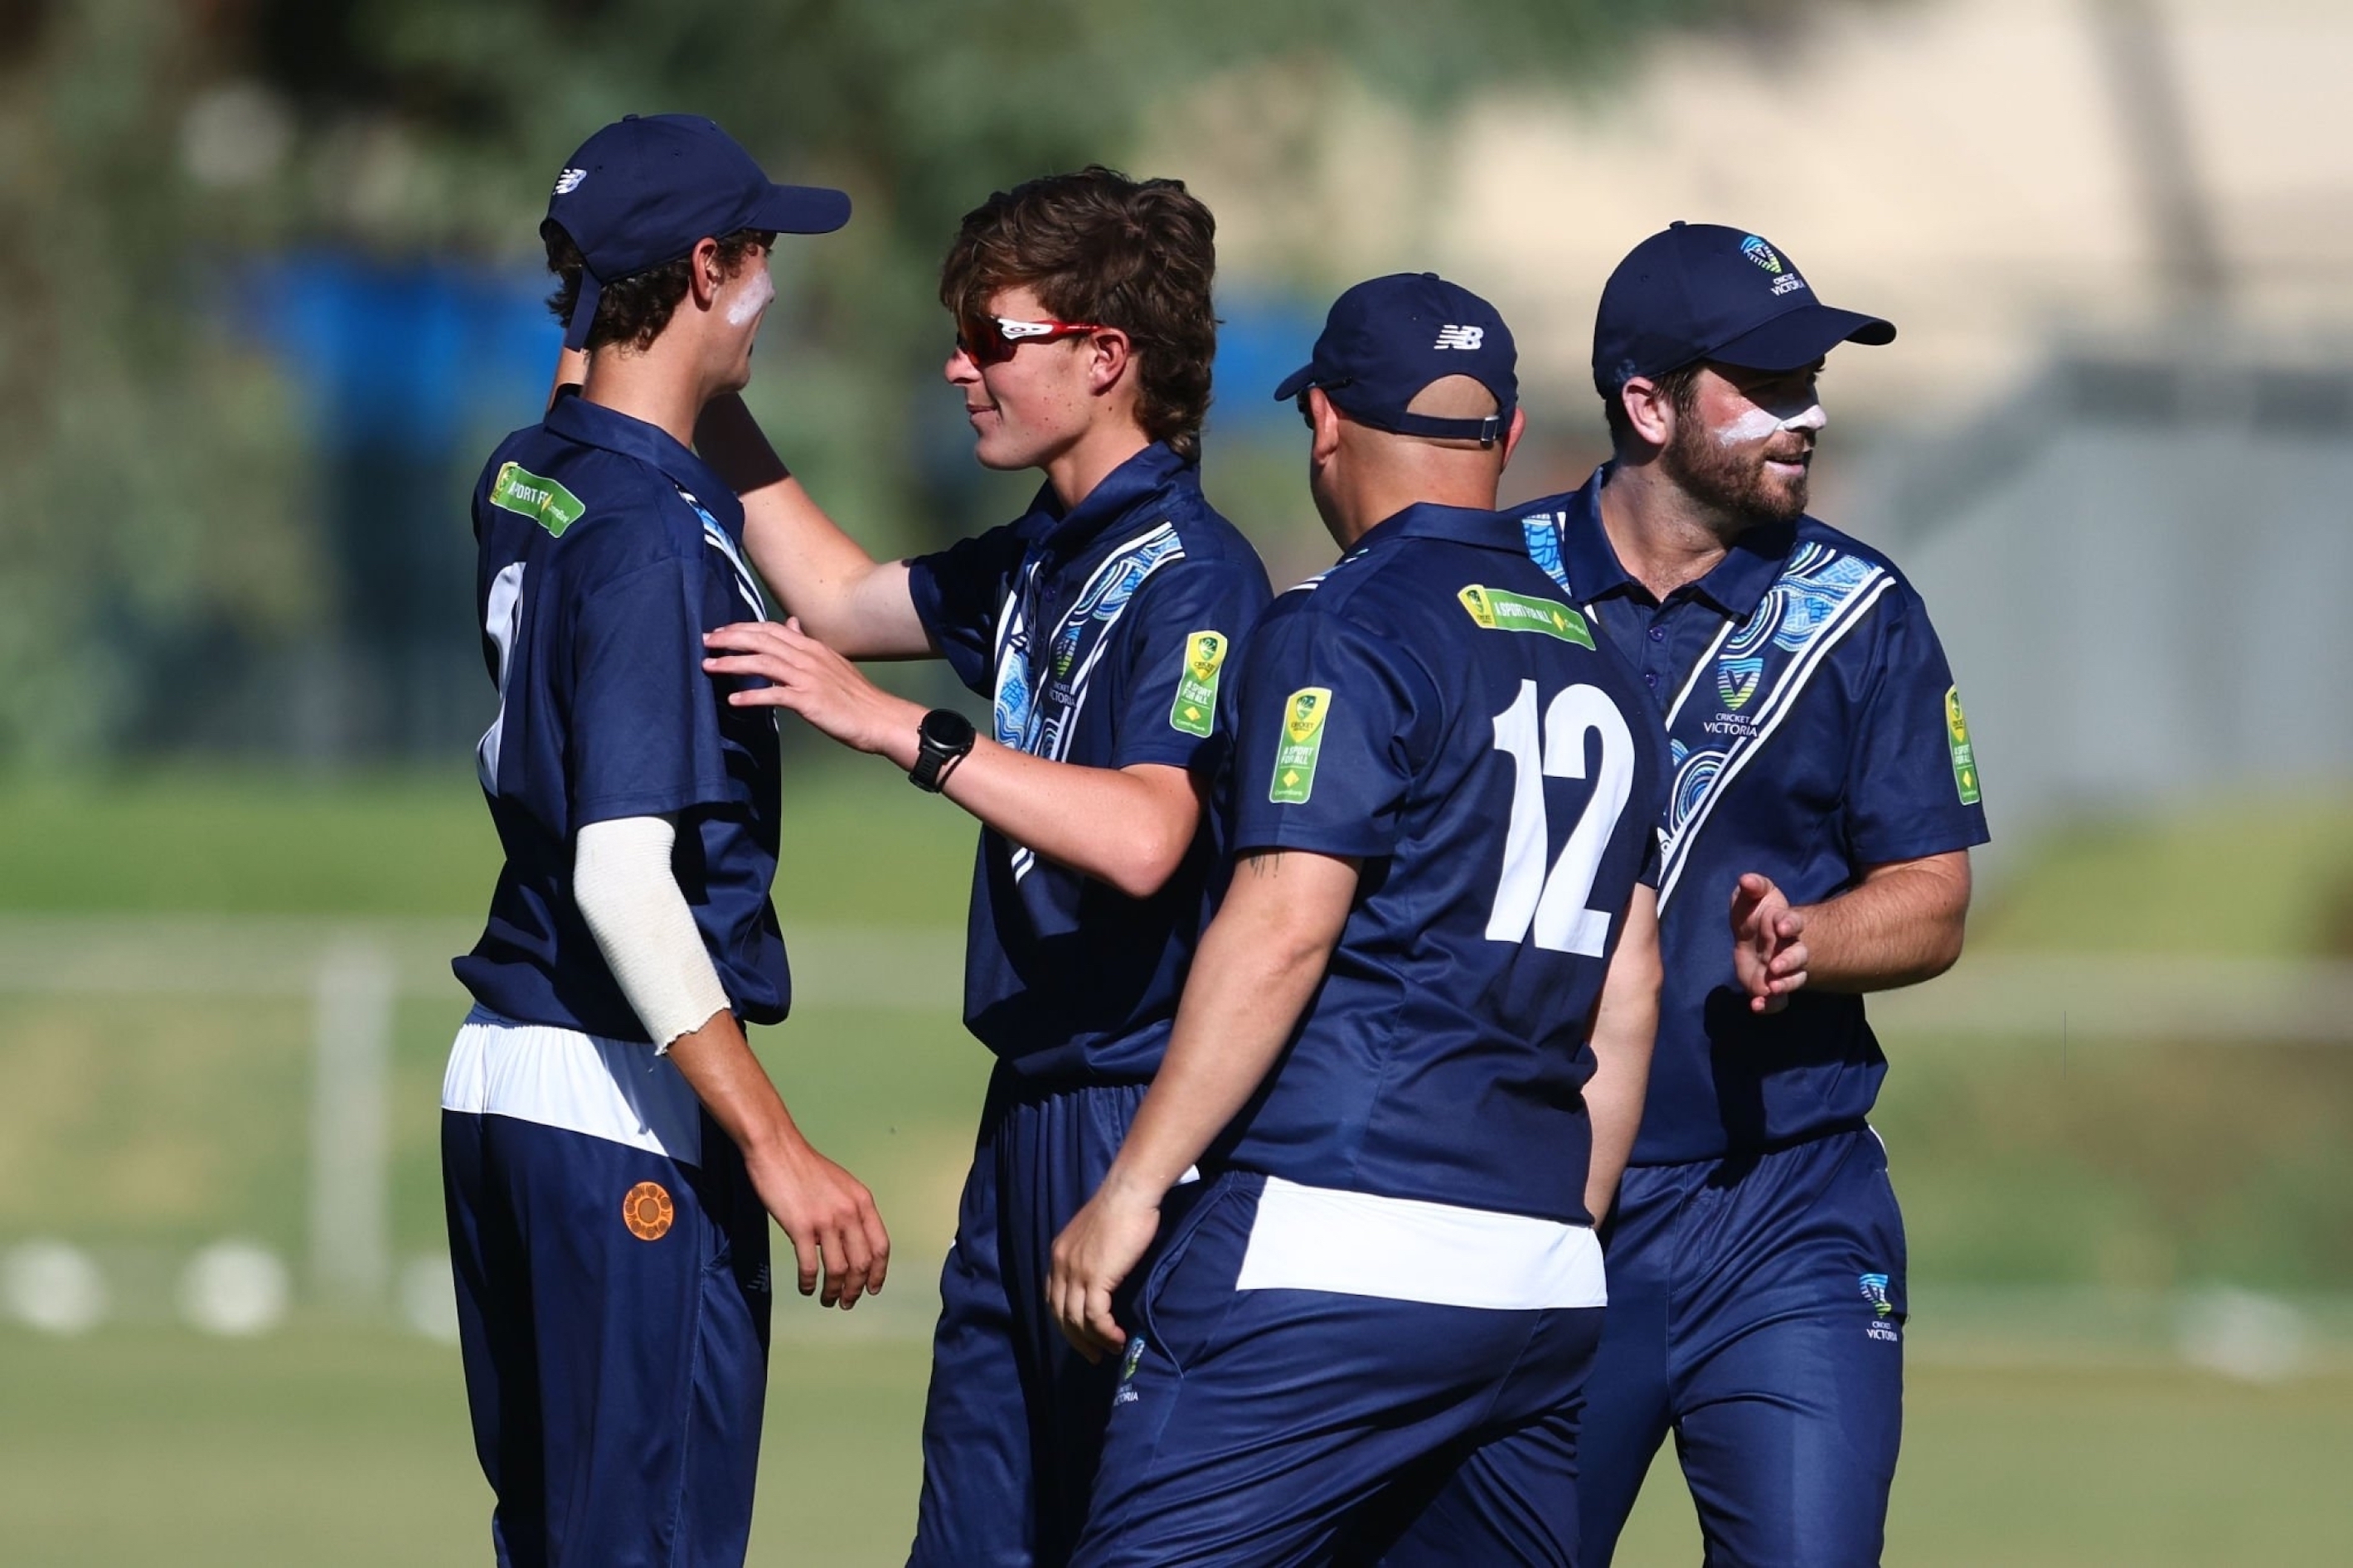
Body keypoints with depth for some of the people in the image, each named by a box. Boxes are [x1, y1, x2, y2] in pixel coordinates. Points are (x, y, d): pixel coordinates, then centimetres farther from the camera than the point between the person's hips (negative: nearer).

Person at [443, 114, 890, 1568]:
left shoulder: (526, 481, 9)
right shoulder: (657, 534, -18)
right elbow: (622, 874, -25)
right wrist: (777, 1147, -27)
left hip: (496, 1072, 10)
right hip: (629, 1113, -10)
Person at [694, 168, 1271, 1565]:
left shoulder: (1189, 573, -15)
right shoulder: (1040, 560, 15)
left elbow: (1143, 835, -29)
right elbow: (842, 599, 32)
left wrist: (898, 728, -31)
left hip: (1137, 1119, -10)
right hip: (1031, 1113, 10)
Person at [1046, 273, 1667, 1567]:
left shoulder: (1347, 628, -5)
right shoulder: (1592, 659, 19)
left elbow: (1284, 927, -13)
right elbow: (1628, 986, 21)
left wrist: (1130, 1191, -11)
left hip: (1334, 1263, -8)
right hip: (1543, 1287, 8)